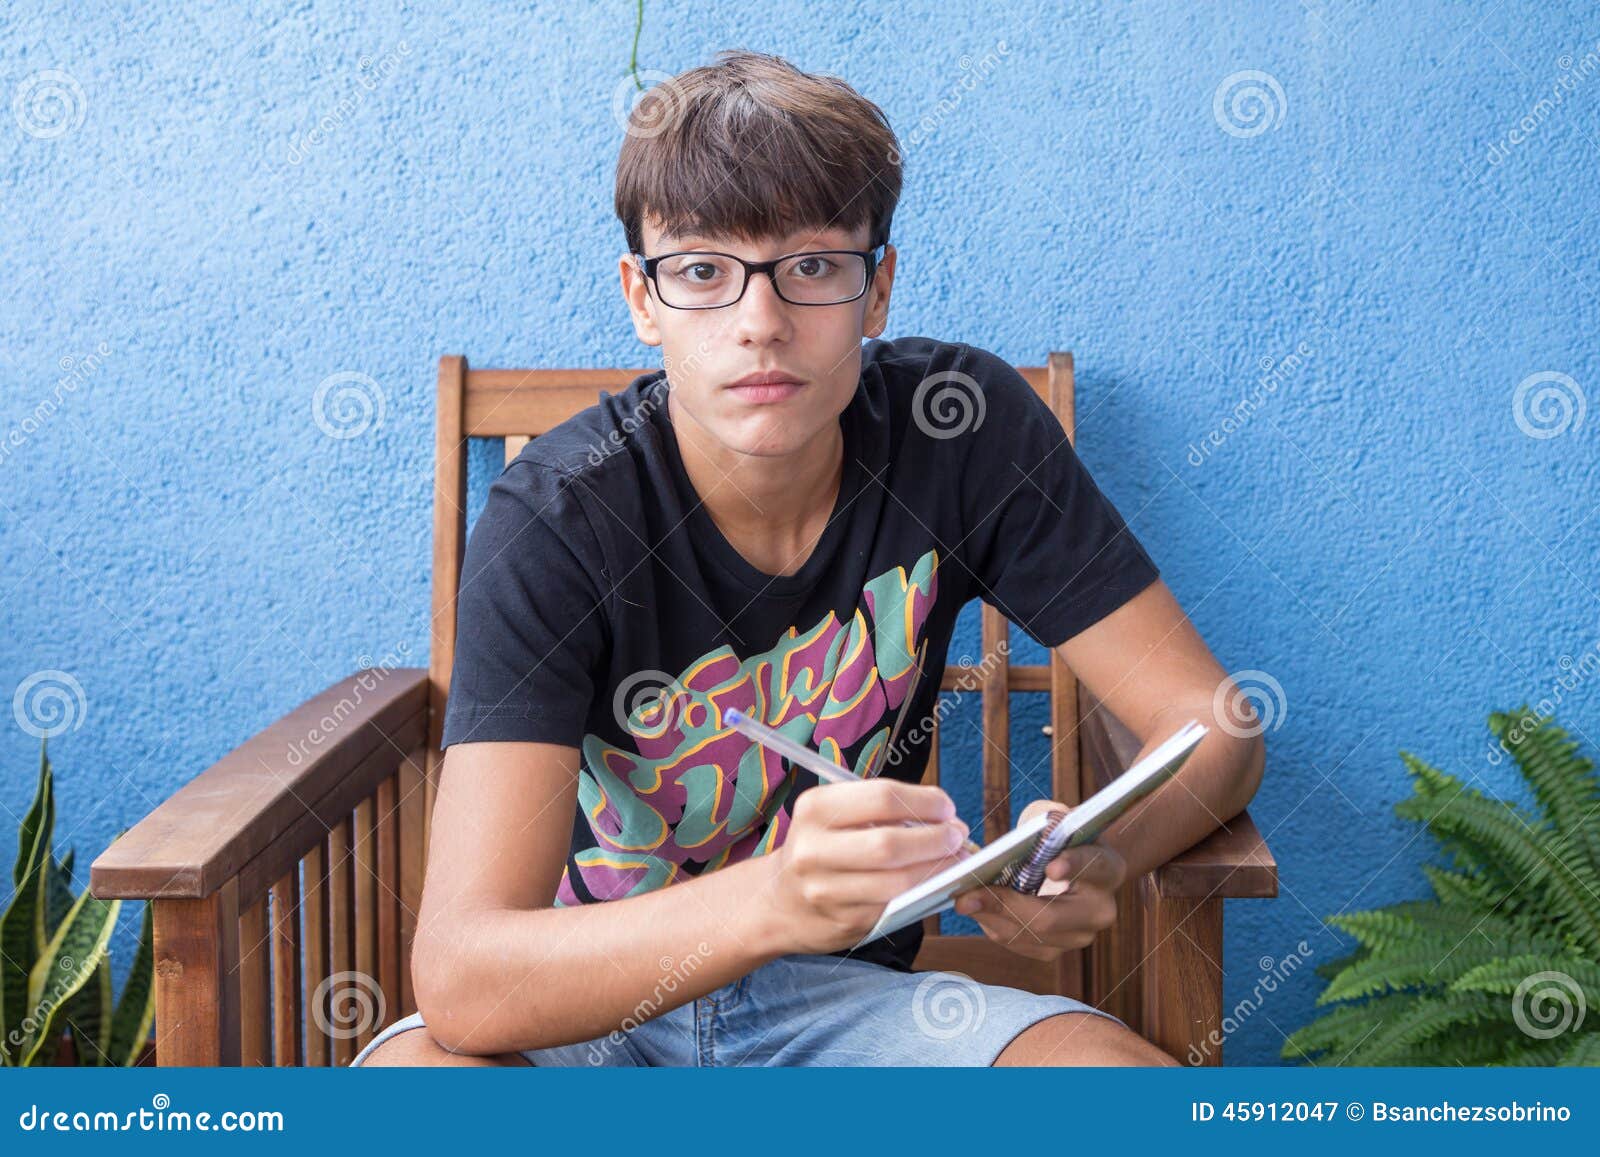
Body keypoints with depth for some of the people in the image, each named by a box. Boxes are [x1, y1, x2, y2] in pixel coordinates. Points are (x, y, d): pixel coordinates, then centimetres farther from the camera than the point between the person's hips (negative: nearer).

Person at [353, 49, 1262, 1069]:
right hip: (586, 1007, -1)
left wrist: (1101, 862, -32)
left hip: (847, 988, 2)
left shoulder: (966, 432, -12)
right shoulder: (556, 520, -21)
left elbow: (1213, 722, -8)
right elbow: (460, 980, -30)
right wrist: (774, 897, -48)